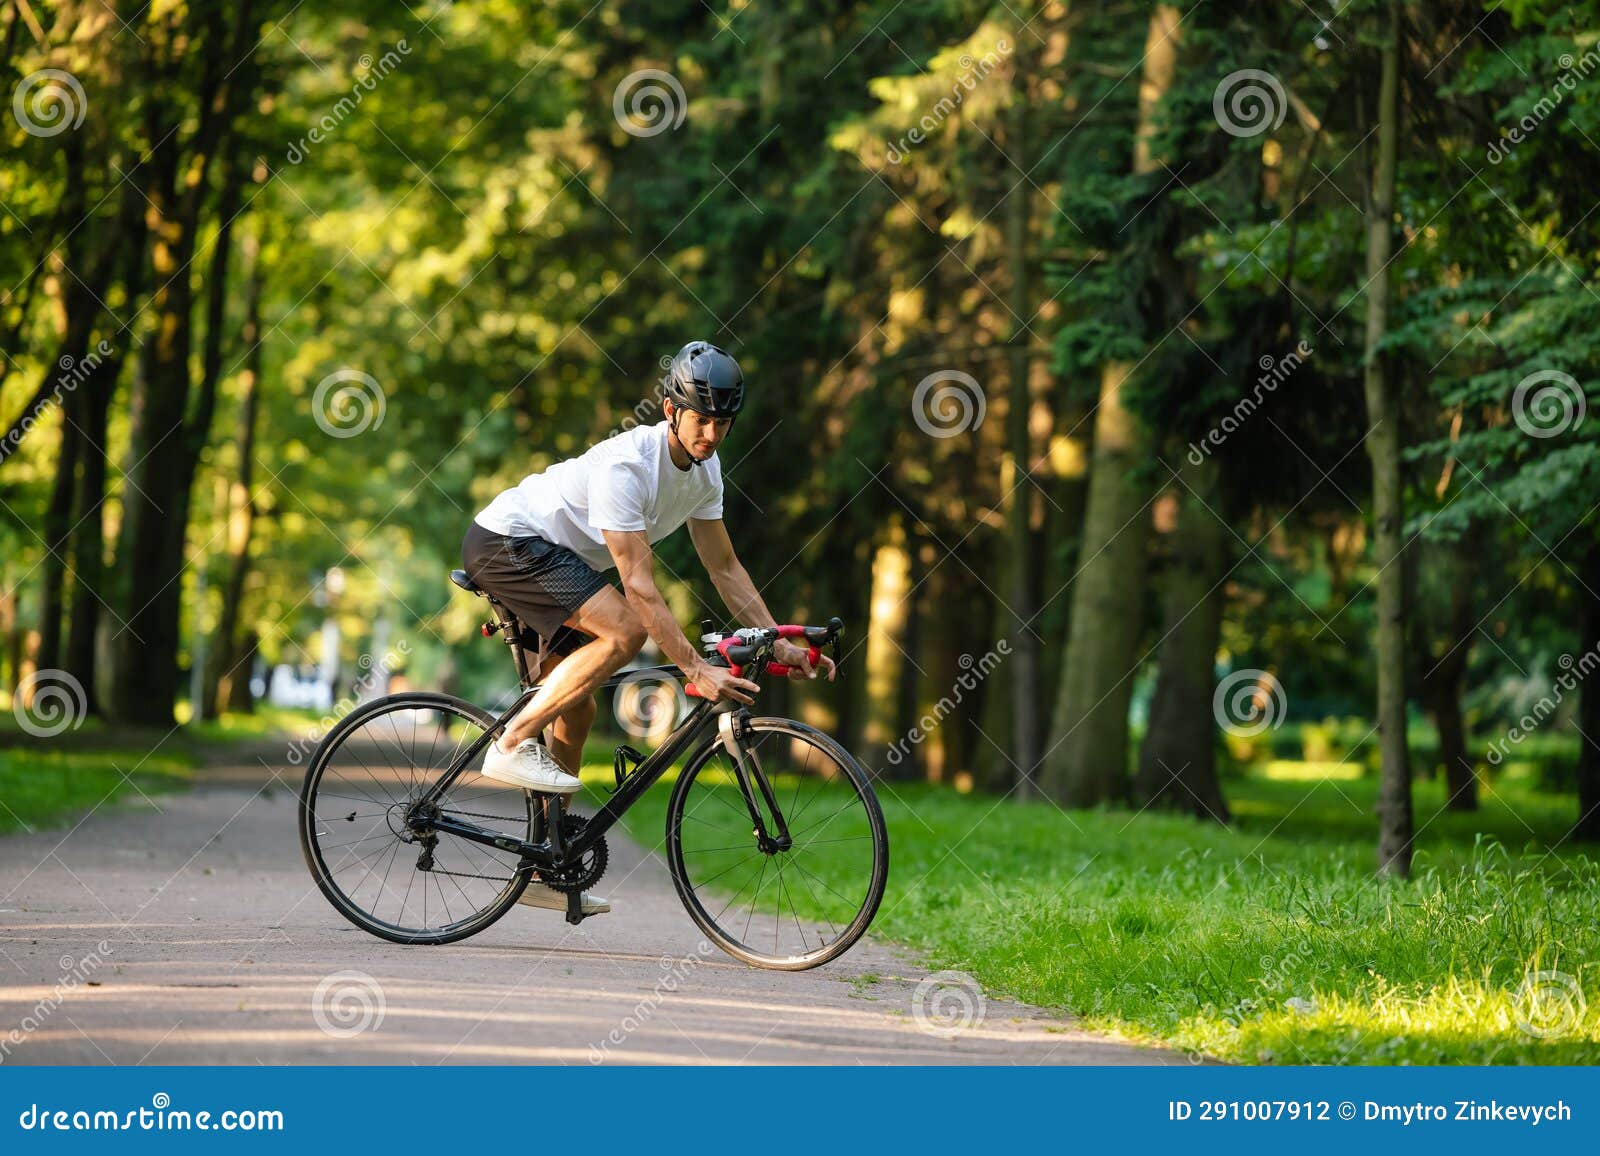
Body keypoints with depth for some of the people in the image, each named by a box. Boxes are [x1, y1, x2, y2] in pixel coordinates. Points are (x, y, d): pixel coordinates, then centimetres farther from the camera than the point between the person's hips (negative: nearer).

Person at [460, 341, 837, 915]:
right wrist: (697, 670, -36)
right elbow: (639, 586, -32)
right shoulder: (625, 464, -29)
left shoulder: (704, 469, -1)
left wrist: (779, 642, -3)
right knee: (624, 630, -27)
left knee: (576, 707, 7)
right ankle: (512, 746, -19)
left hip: (552, 556, 9)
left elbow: (724, 567, 6)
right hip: (505, 542, -9)